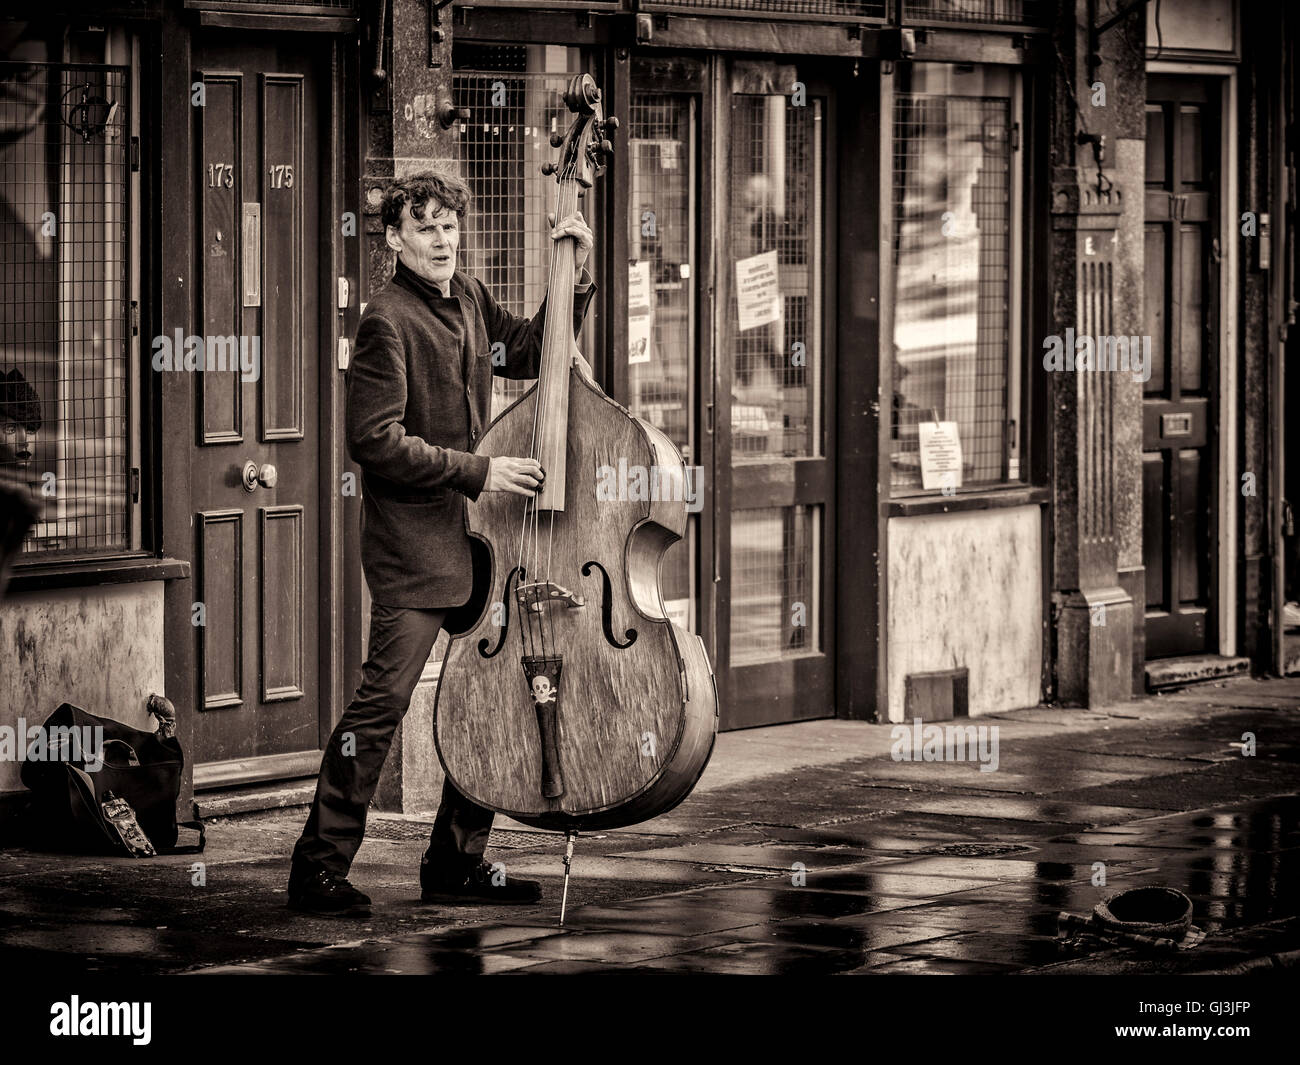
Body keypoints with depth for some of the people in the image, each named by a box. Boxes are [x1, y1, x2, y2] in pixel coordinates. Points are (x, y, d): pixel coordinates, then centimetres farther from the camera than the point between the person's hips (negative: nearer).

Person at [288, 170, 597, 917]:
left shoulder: (470, 300, 11)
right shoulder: (390, 322, -13)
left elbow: (534, 353, 24)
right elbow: (378, 442, -17)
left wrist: (576, 277, 10)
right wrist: (478, 471, -19)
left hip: (475, 539, 8)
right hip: (411, 543, -8)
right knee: (386, 695, -13)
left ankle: (458, 864, 17)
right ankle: (320, 869, -7)